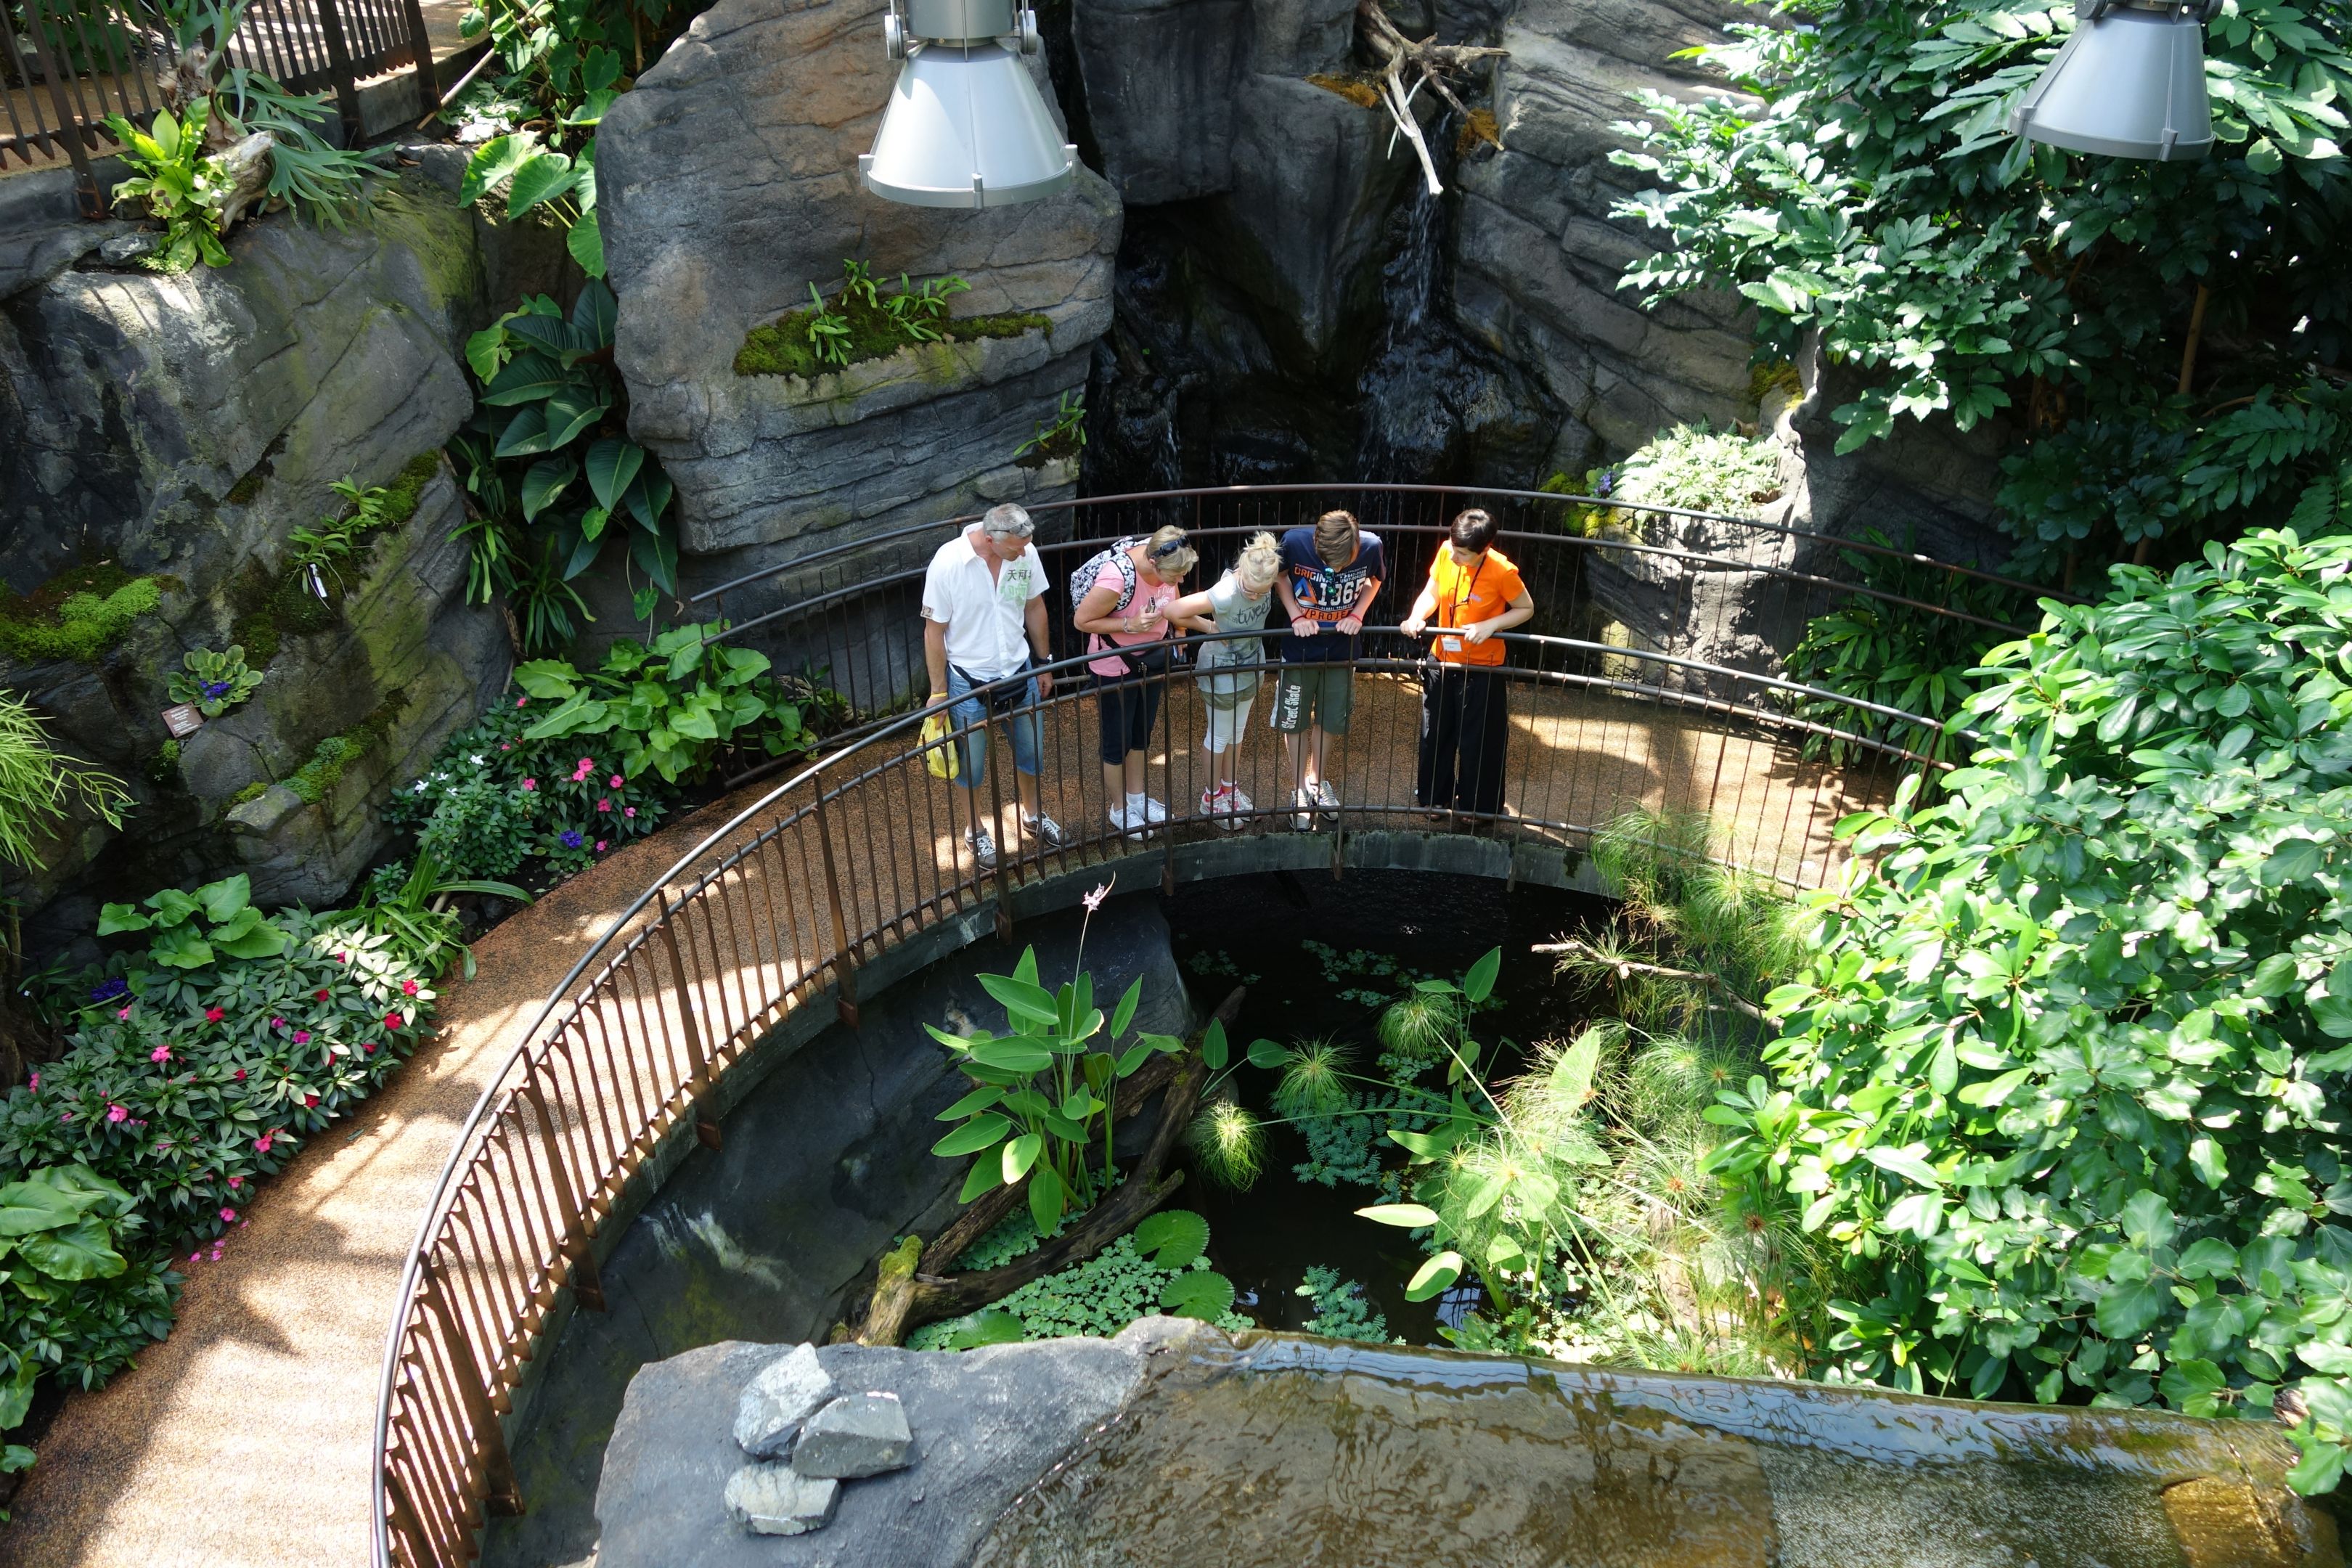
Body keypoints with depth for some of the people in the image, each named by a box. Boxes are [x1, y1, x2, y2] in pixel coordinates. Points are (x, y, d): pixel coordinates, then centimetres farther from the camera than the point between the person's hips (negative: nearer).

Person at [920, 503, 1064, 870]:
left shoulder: (1026, 553, -14)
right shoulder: (947, 564, -25)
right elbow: (934, 631, -15)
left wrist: (1045, 663, 11)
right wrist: (938, 692, -9)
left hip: (1018, 672, 4)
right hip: (968, 681, -4)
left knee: (1030, 748, 21)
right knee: (971, 763, 14)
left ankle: (1032, 813, 48)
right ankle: (976, 831, 38)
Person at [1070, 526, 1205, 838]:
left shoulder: (1164, 564, -15)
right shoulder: (1116, 577, -36)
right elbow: (1082, 621, -24)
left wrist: (1212, 627, -9)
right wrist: (1131, 624, -31)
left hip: (1151, 657, 7)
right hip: (1116, 666, -7)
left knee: (1142, 732, 22)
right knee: (1118, 738, 10)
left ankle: (1137, 797, 41)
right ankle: (1119, 809, 30)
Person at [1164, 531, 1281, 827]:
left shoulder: (1267, 581, -21)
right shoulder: (1224, 595, -38)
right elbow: (1173, 610, -35)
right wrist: (1209, 626, -23)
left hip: (1251, 666, 6)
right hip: (1221, 672, -6)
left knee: (1238, 730, 24)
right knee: (1220, 735, 14)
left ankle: (1229, 786, 45)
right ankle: (1213, 795, 36)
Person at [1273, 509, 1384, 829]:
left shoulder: (1372, 546, -22)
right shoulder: (1295, 542, -26)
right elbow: (1279, 576, -4)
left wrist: (1357, 614, -13)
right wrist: (1296, 614, -16)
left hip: (1341, 648, 1)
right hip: (1300, 647, -1)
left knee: (1330, 719, 17)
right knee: (1295, 721, 9)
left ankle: (1318, 779, 39)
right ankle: (1299, 789, 28)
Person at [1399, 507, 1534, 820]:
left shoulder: (1502, 572, -23)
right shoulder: (1445, 552, -12)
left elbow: (1526, 608, -9)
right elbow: (1431, 593, 0)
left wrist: (1490, 625, -24)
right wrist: (1417, 618, -20)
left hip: (1481, 668, -5)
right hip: (1442, 661, 5)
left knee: (1478, 742, 9)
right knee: (1435, 734, 19)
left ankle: (1477, 807, 29)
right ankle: (1435, 797, 39)